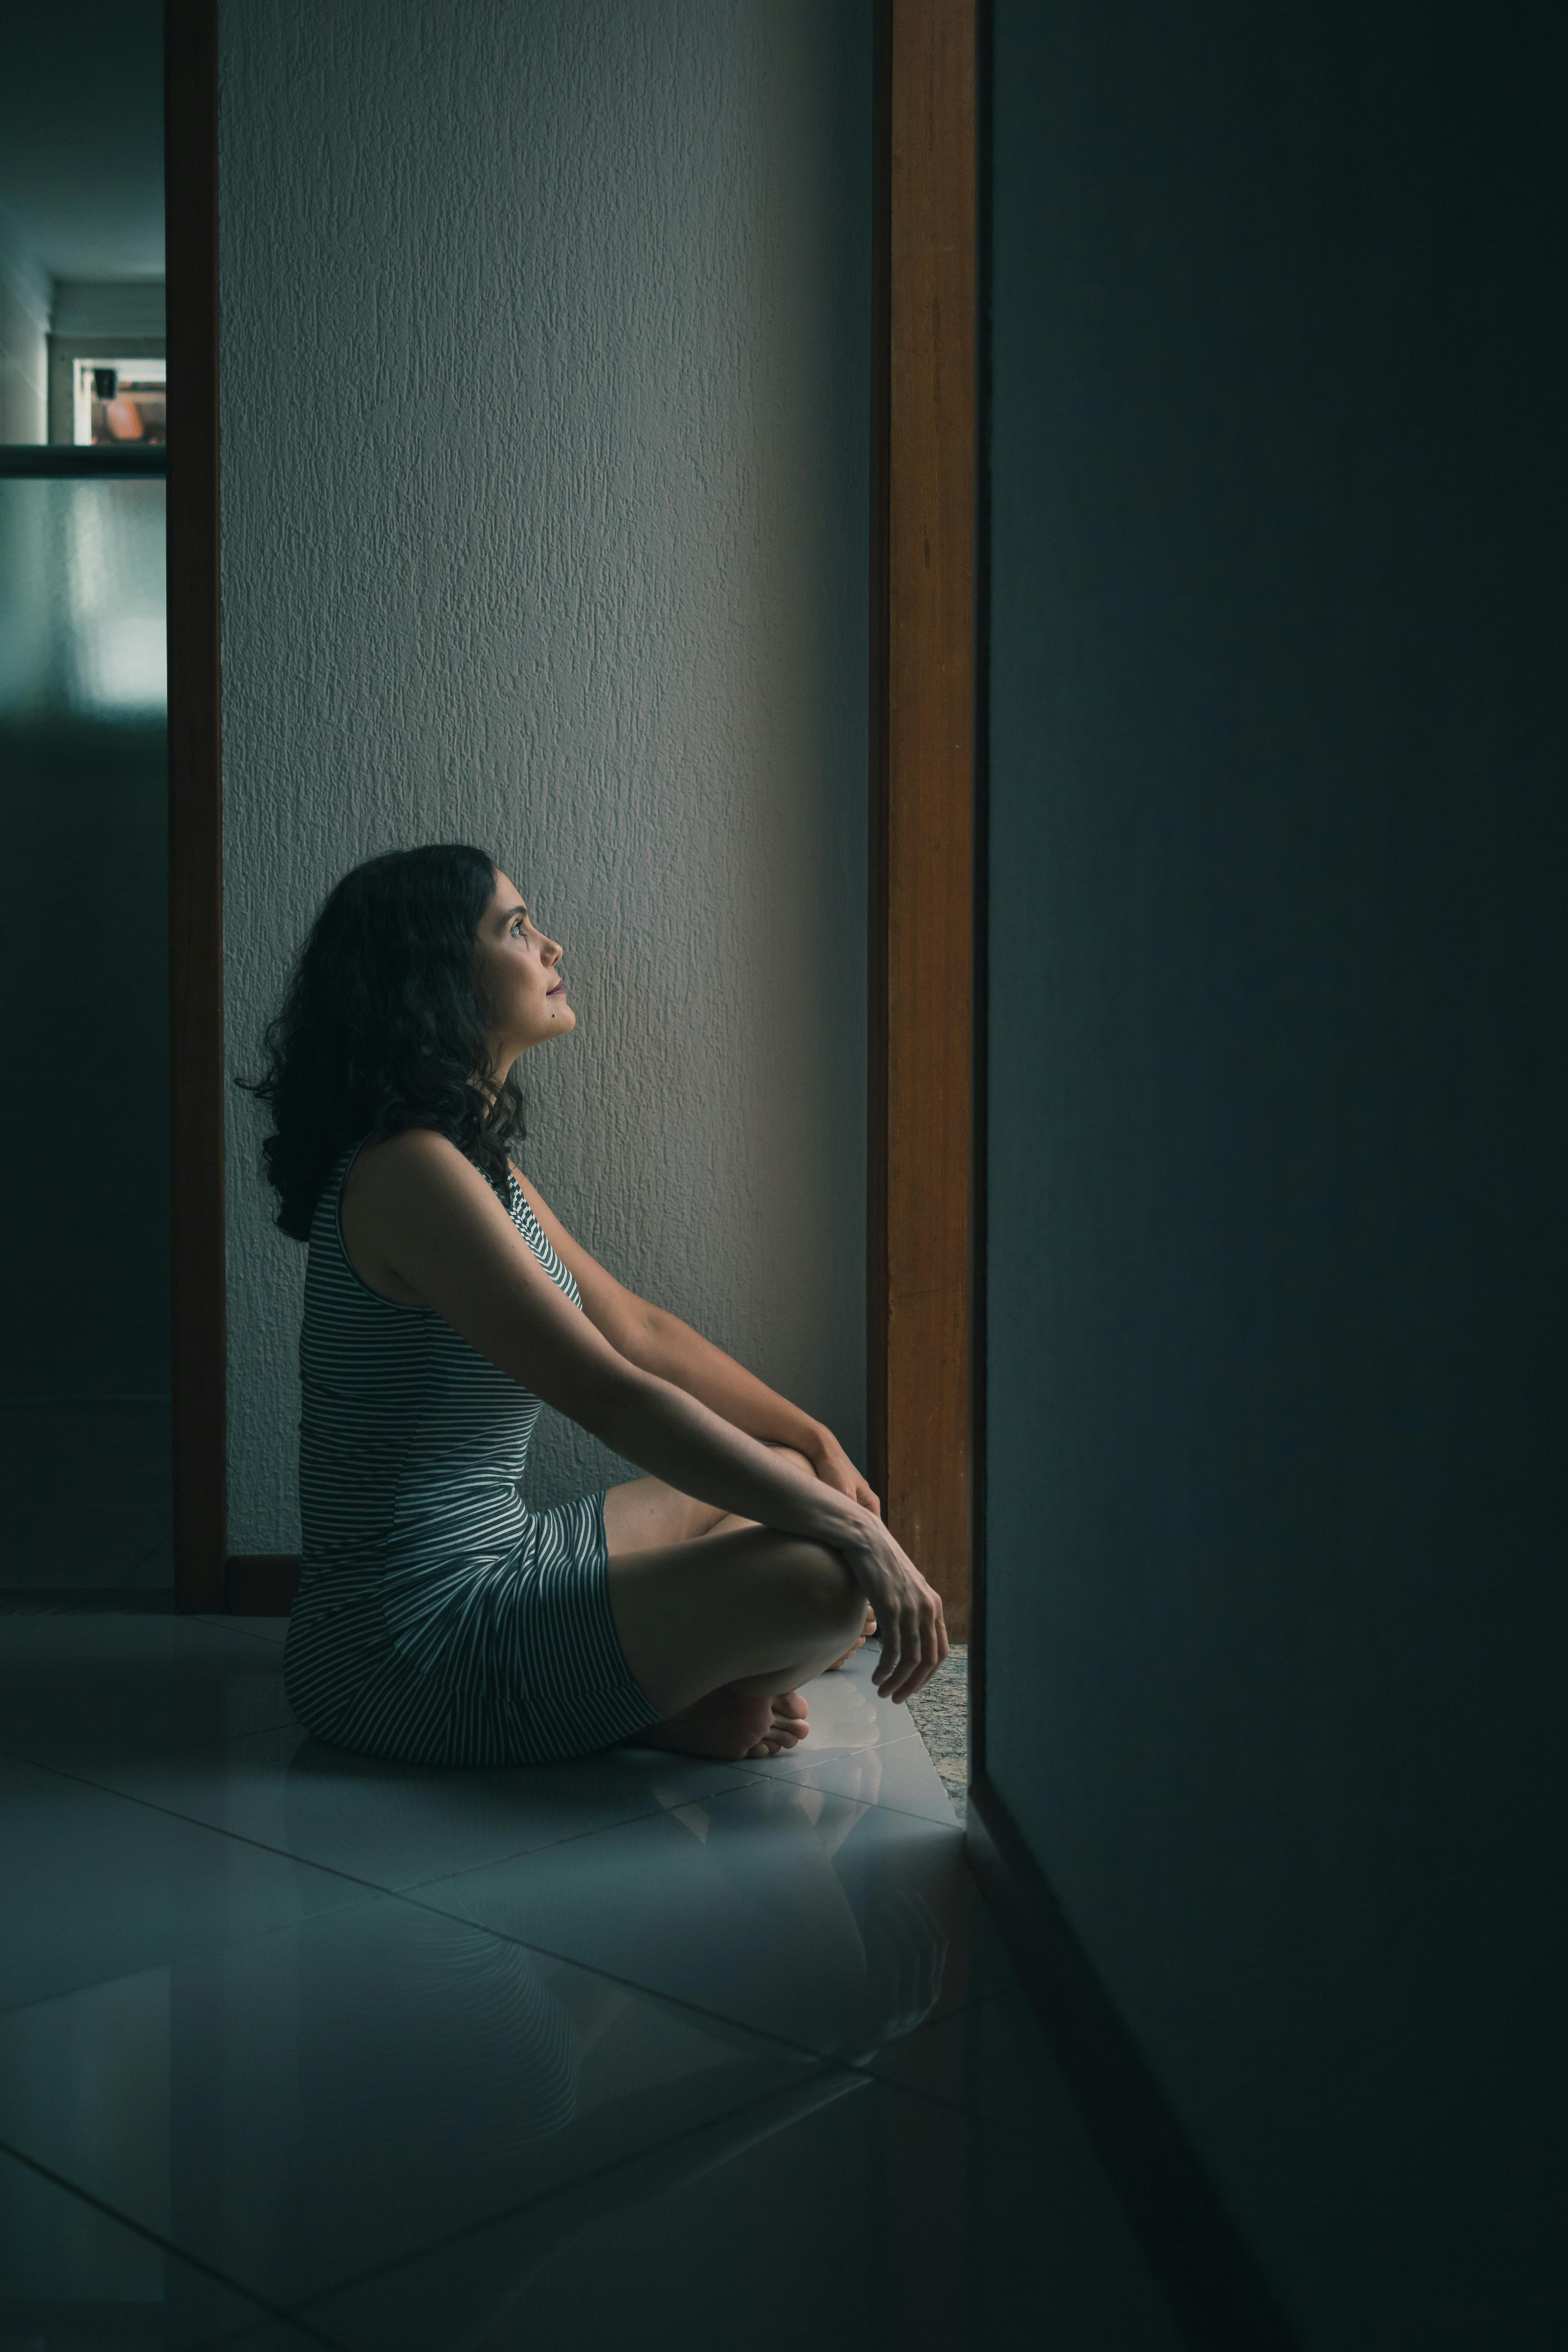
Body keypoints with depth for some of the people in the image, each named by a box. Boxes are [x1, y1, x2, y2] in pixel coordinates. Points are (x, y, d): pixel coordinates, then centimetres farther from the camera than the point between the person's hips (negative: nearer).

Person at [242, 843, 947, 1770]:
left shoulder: (478, 1160, 11)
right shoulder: (409, 1172, -21)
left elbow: (636, 1326, 18)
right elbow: (611, 1392, -25)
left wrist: (814, 1442, 16)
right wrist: (855, 1530, -22)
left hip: (488, 1556, 11)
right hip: (415, 1650, -11)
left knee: (779, 1477, 21)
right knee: (822, 1579, -23)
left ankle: (686, 1690, -1)